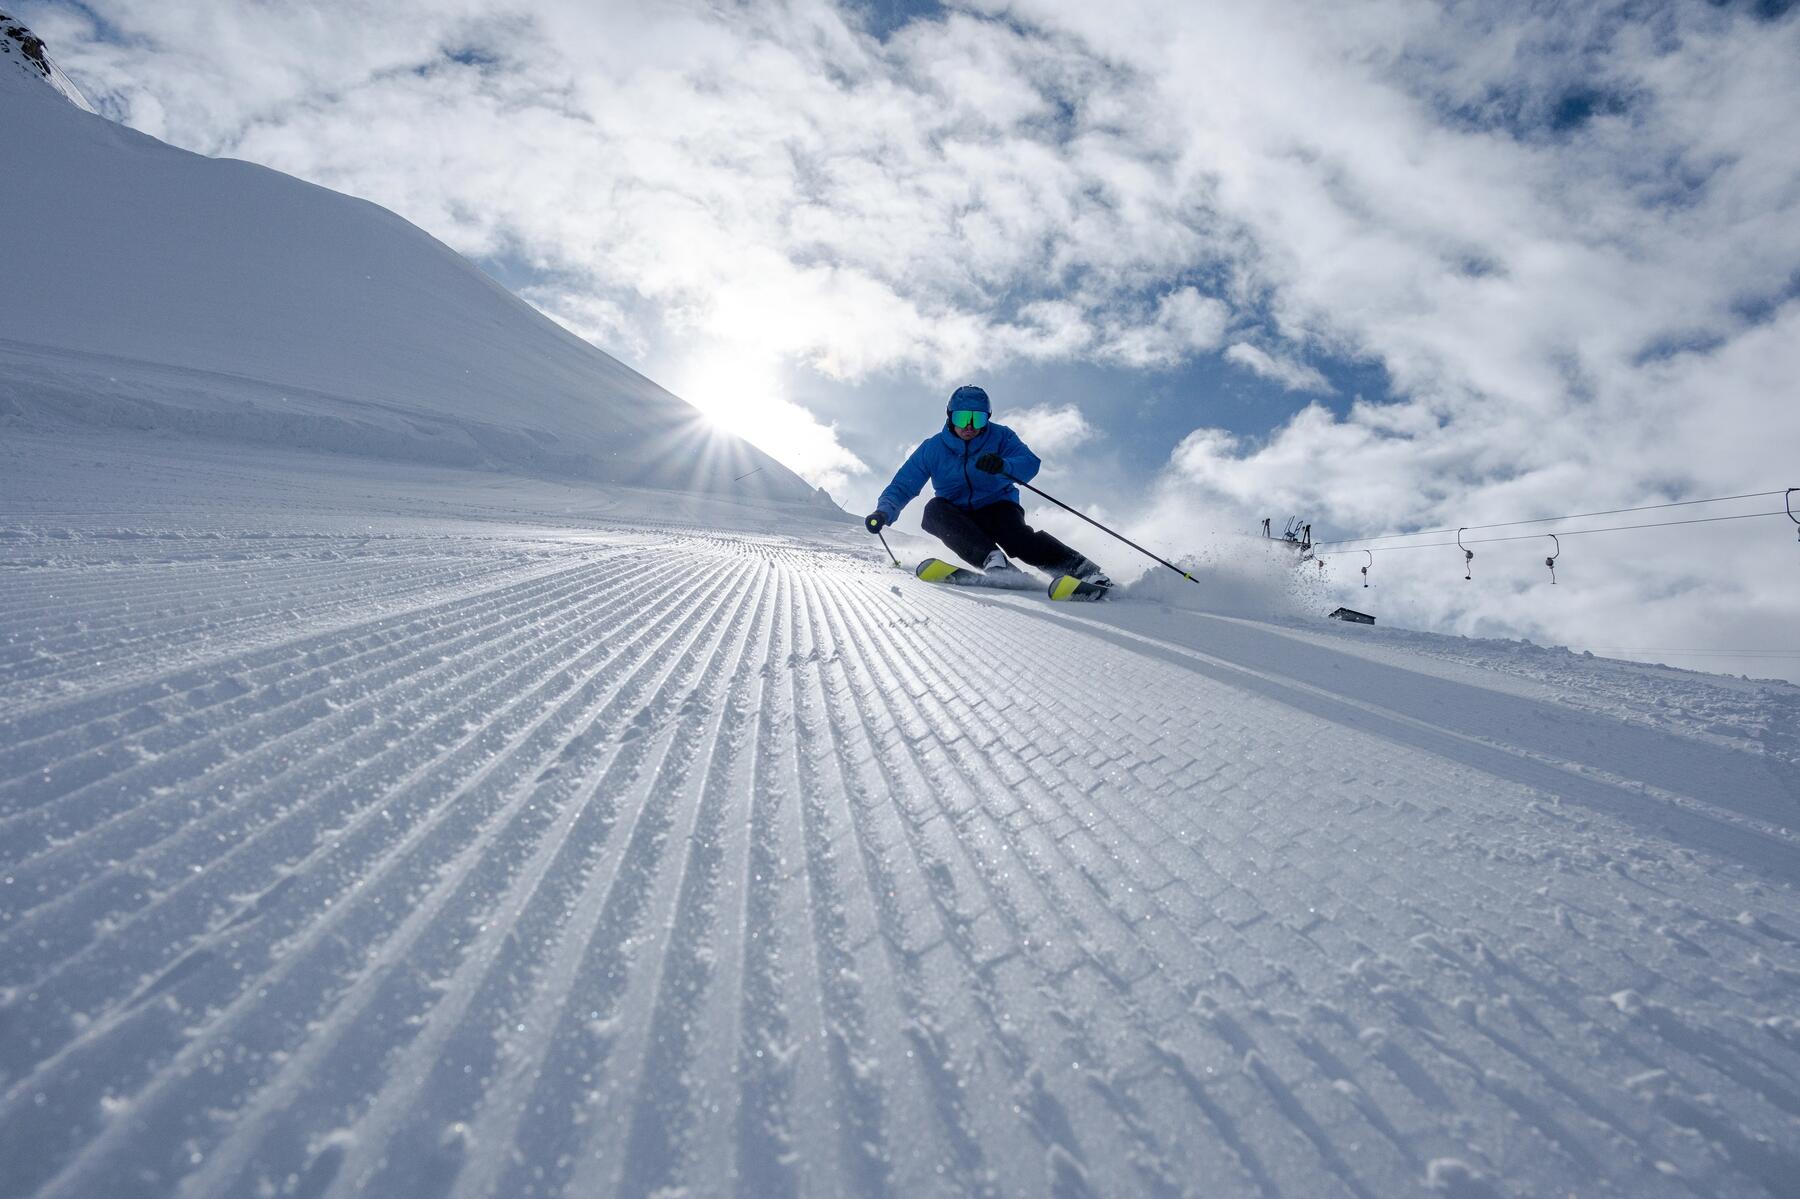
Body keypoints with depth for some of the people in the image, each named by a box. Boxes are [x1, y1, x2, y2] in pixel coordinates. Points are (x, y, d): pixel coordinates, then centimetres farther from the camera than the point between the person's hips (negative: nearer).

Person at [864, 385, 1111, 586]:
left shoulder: (999, 437, -4)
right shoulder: (932, 448, -1)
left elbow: (1030, 463, -20)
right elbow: (903, 485, -2)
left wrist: (1003, 466, -43)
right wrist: (884, 512, -22)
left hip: (996, 507, -2)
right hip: (958, 517, 2)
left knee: (1016, 537, -34)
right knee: (934, 509, -30)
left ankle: (1085, 571, -30)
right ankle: (992, 560, -44)